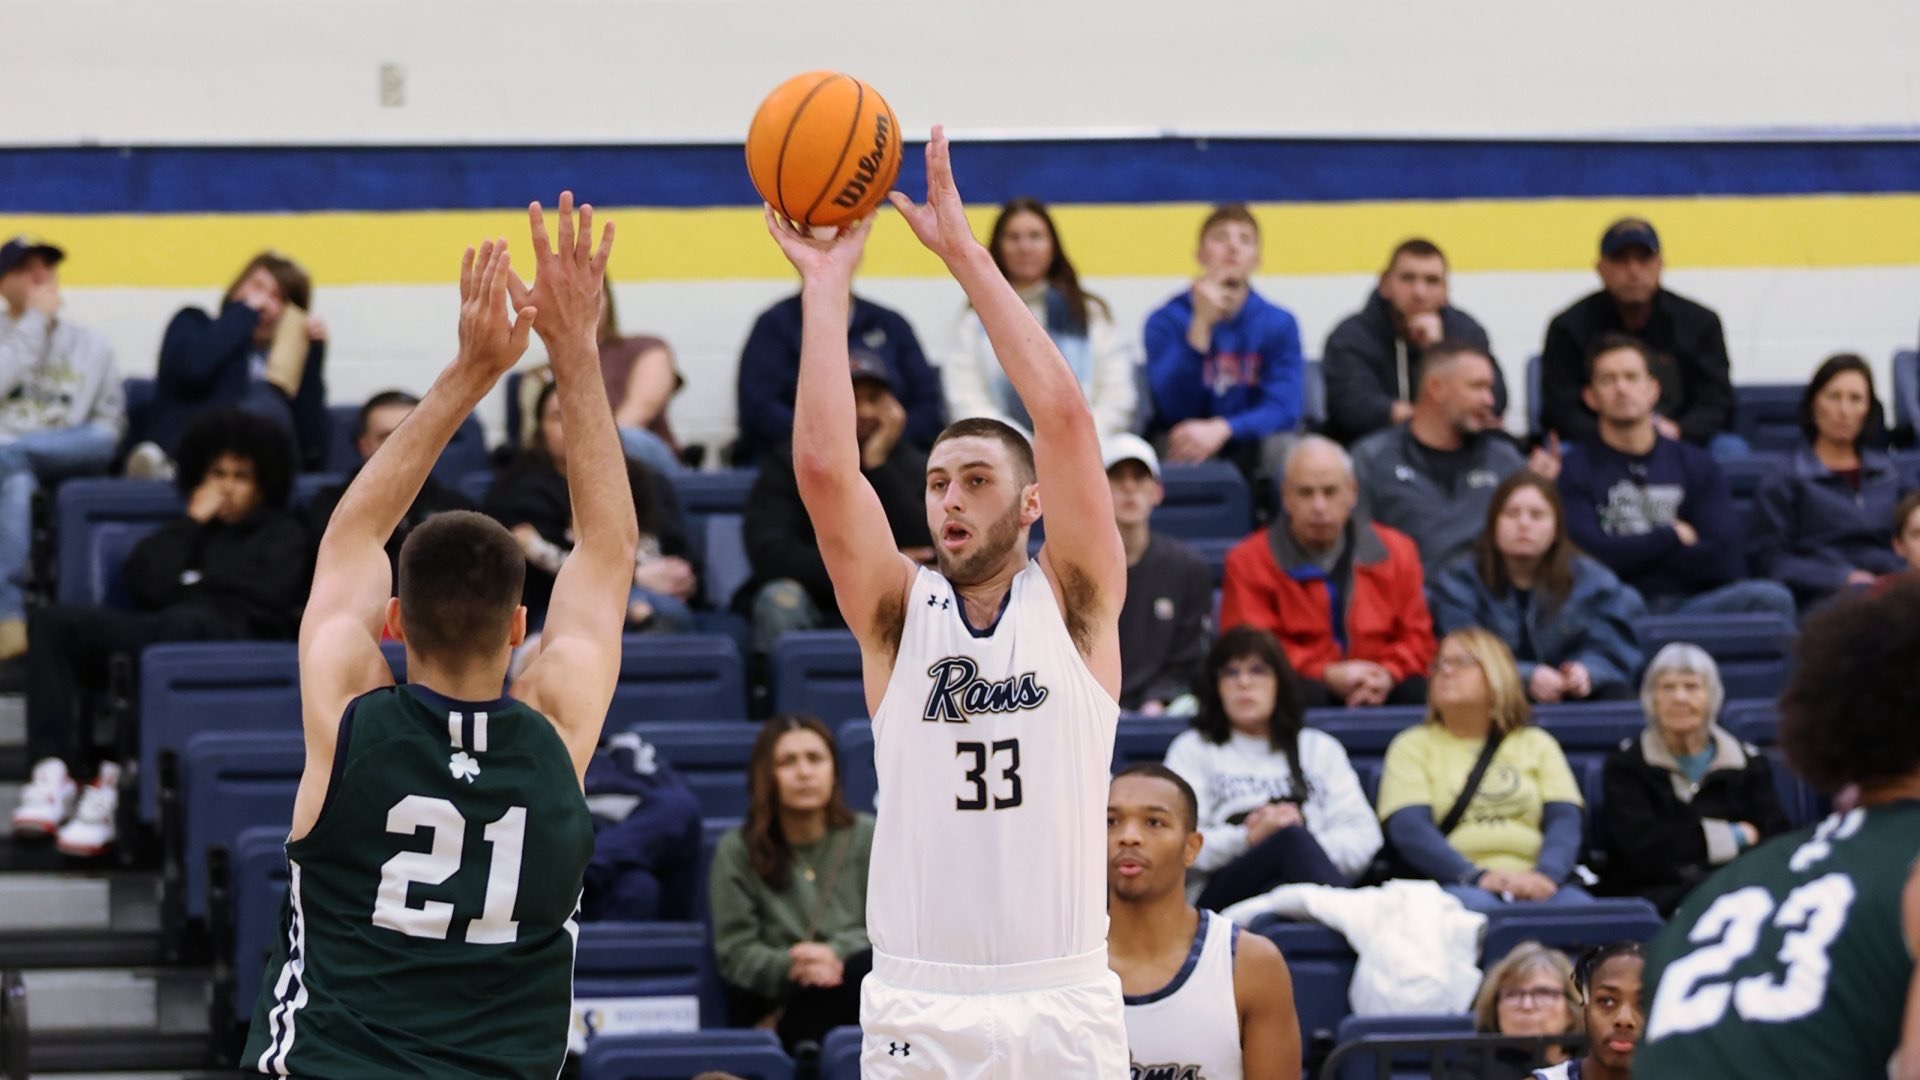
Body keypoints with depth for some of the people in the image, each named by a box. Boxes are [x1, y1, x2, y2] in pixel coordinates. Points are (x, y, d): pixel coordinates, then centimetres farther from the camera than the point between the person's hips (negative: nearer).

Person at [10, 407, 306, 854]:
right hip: (159, 629, 5)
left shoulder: (281, 533, 27)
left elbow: (269, 596, 5)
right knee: (53, 622, -23)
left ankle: (115, 782, -47)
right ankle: (54, 771, -39)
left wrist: (195, 583, 11)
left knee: (182, 624, -43)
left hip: (232, 637, -5)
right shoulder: (181, 530, 36)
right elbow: (147, 584, 14)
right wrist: (192, 524, 16)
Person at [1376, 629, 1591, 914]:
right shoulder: (1413, 746, 17)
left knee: (1580, 909, -35)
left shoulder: (1537, 744, 23)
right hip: (1453, 884, -1)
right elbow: (1408, 829, 0)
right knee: (1476, 906, -40)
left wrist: (1545, 875, -15)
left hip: (1535, 886, 1)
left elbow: (1565, 821, 9)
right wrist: (1477, 876, -17)